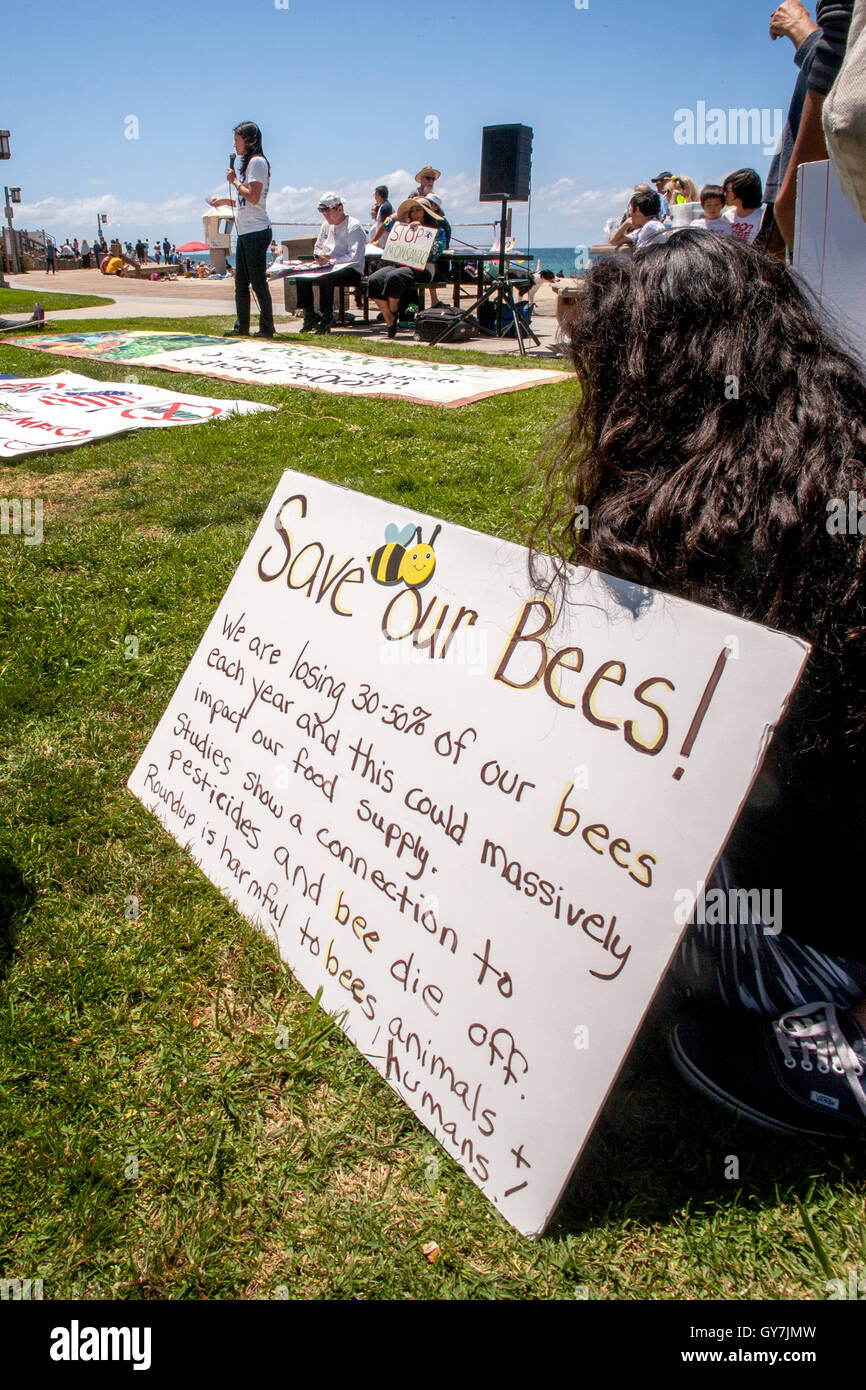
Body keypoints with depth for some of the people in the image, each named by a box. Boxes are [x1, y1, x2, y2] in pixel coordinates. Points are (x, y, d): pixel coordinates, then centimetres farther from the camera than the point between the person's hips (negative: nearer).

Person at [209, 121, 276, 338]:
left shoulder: (257, 161, -8)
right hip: (245, 231, 10)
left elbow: (253, 197, -19)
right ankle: (242, 326, 14)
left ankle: (267, 327, -3)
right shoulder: (248, 163, 21)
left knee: (258, 281, -8)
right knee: (241, 281, 9)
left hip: (256, 231, -10)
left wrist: (234, 181, -9)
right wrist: (225, 201, 21)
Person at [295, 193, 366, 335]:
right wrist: (319, 256, 3)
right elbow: (317, 247, 28)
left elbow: (355, 256, -18)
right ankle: (309, 316, -8)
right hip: (330, 268, 8)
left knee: (325, 278, -37)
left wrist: (331, 260, -19)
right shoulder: (326, 225, 17)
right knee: (301, 277, -13)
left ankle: (326, 318, -28)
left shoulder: (354, 226, -8)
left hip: (352, 271, -8)